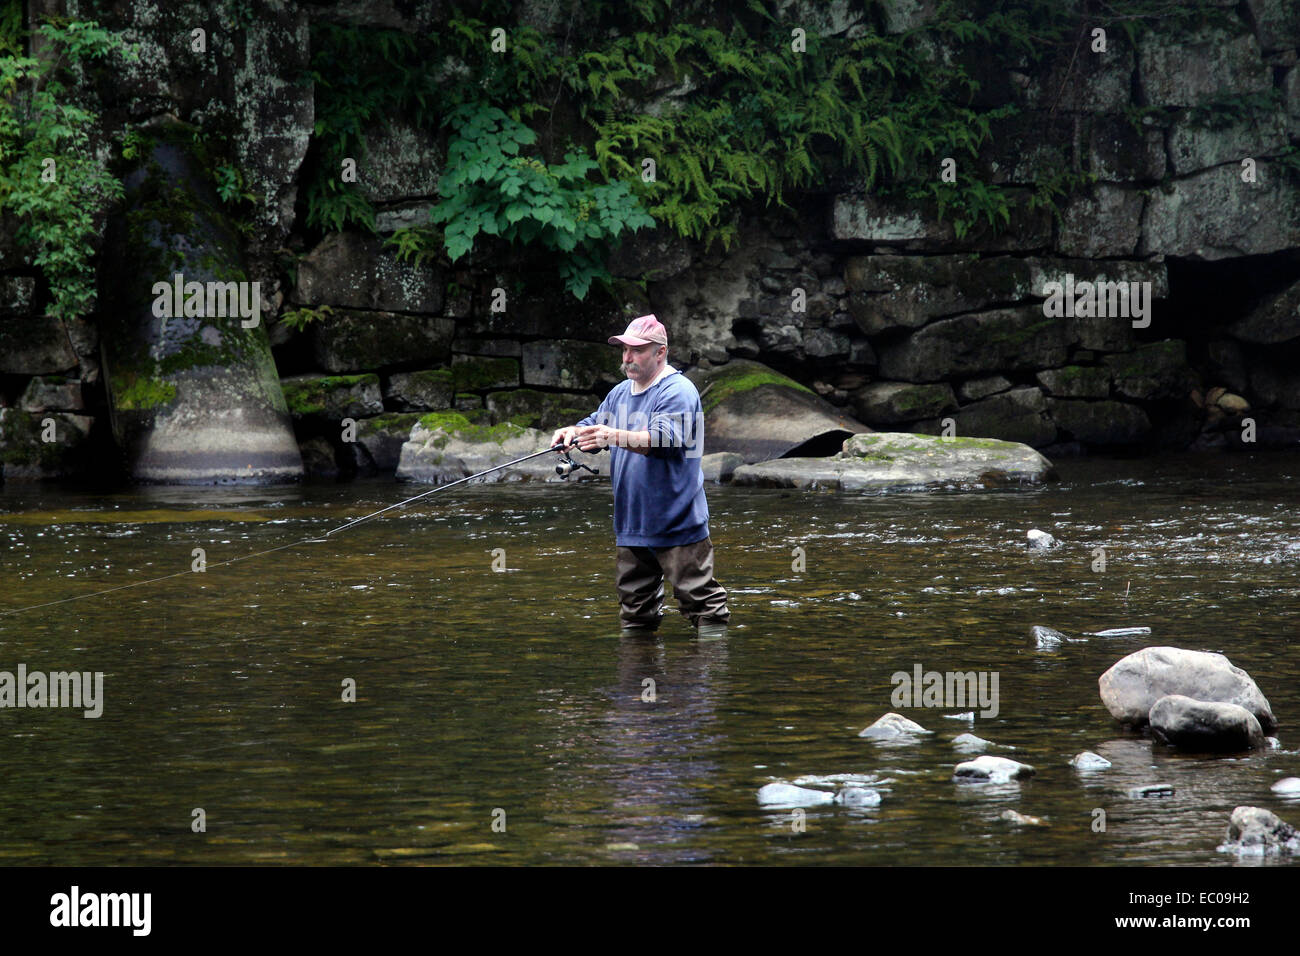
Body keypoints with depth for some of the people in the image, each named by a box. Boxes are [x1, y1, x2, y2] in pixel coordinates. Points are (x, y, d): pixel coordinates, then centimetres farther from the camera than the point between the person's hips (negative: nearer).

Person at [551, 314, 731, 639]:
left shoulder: (678, 390, -12)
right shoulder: (620, 392, 15)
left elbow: (665, 437, -28)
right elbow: (593, 426, 18)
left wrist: (616, 436, -42)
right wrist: (572, 432, -7)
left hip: (678, 525, -8)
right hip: (632, 526, 8)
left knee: (702, 603, -6)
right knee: (635, 610, 14)